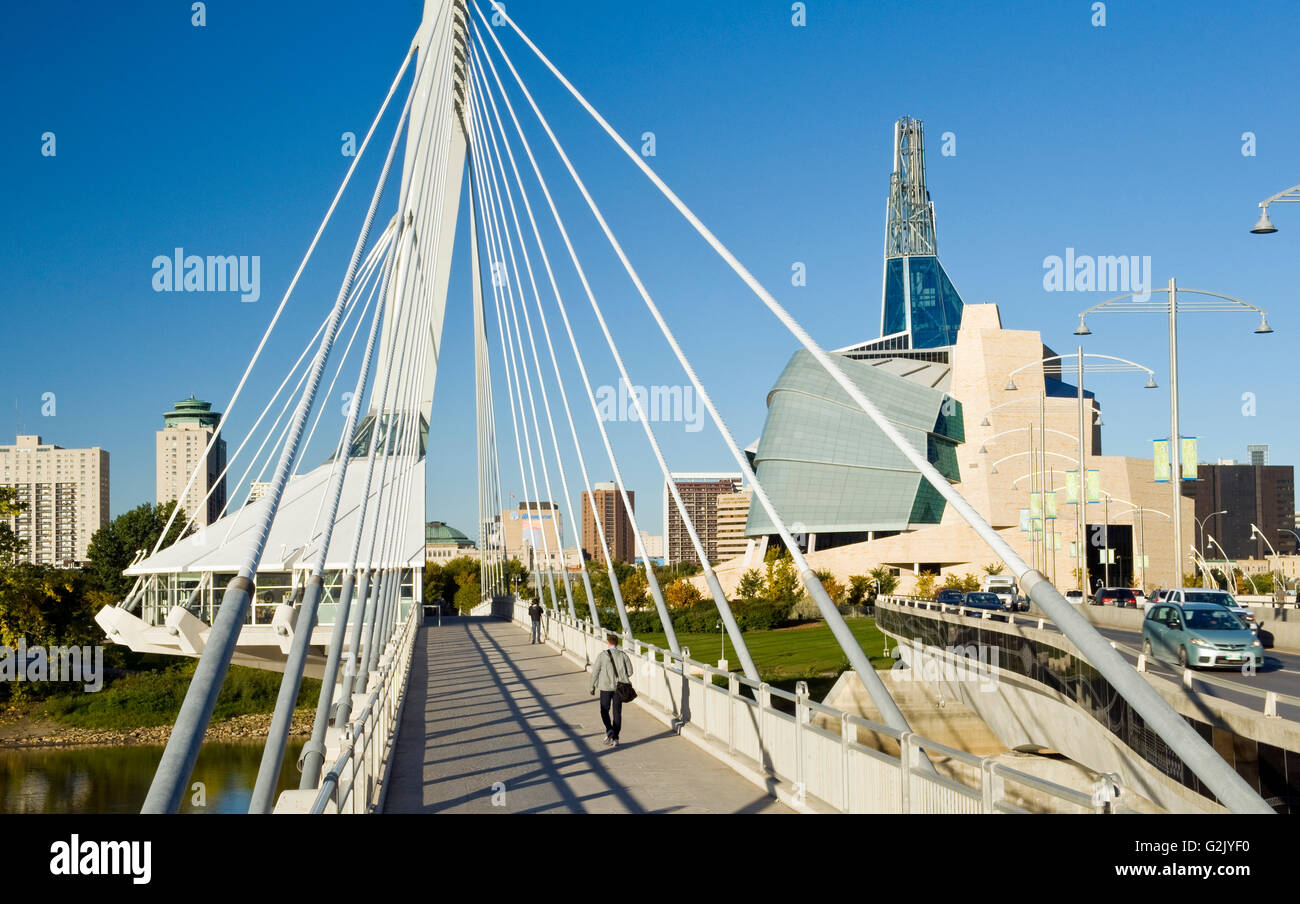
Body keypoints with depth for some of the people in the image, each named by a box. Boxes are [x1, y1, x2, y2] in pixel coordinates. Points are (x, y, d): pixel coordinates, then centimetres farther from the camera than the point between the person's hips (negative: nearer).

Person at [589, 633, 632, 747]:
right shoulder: (623, 655, -2)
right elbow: (630, 671, 1)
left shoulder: (602, 656, -8)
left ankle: (609, 730, -12)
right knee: (617, 712, 9)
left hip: (606, 687, -2)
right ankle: (615, 738, 9)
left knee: (605, 710, 12)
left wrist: (593, 686, 7)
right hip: (619, 687, 2)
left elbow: (595, 672, -5)